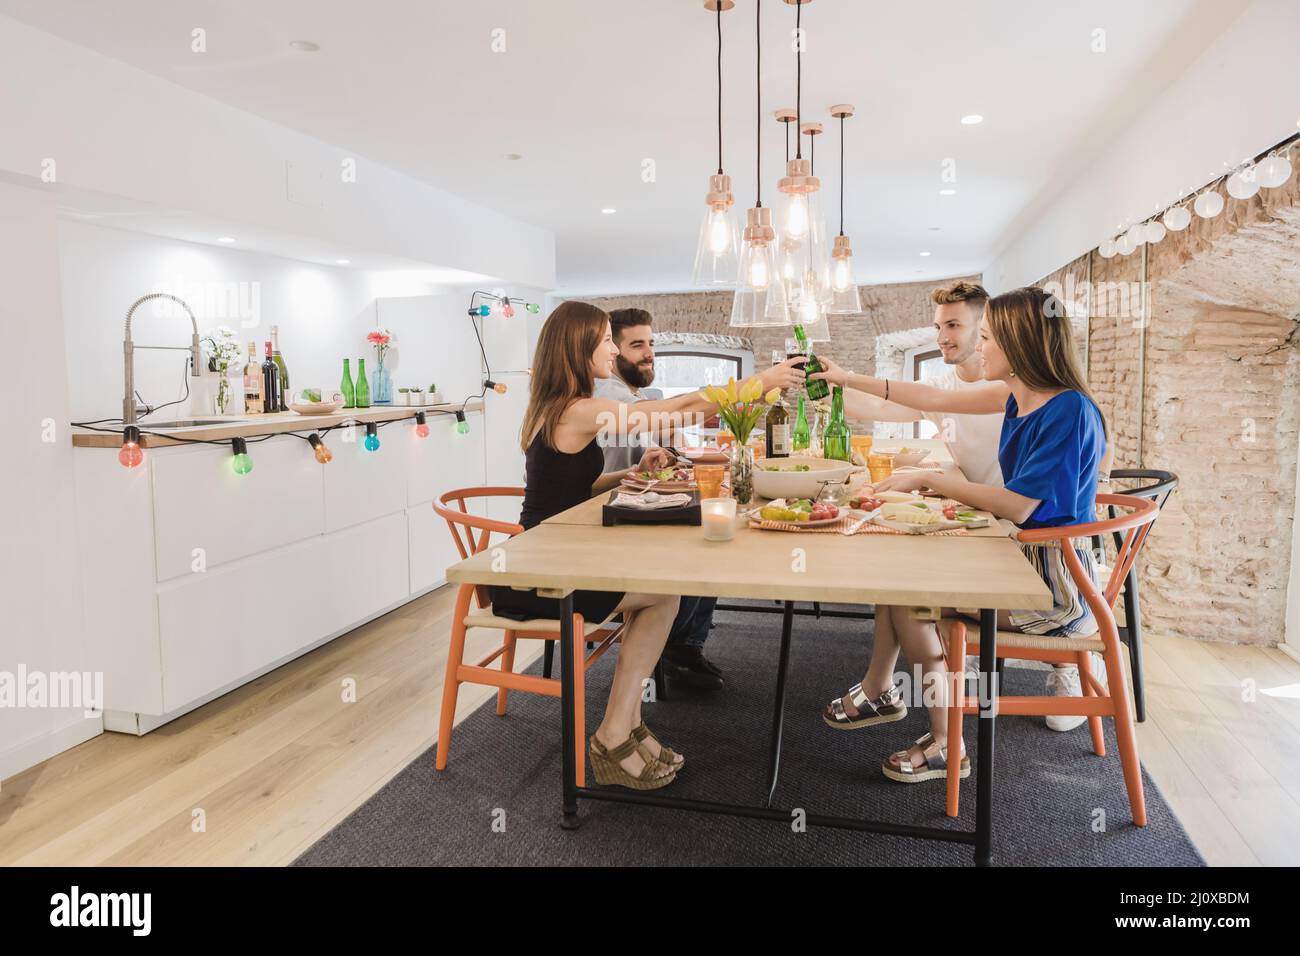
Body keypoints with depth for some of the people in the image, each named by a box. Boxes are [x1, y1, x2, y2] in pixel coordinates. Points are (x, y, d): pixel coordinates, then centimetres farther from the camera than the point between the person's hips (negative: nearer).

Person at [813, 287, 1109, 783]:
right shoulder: (1020, 399, 4)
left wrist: (928, 479, -18)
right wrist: (849, 379, 15)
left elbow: (1018, 506, -26)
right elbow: (935, 399, 11)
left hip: (1054, 581, -9)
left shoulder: (1070, 411, -22)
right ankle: (877, 693, 21)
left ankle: (946, 745, 0)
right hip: (1021, 556, 9)